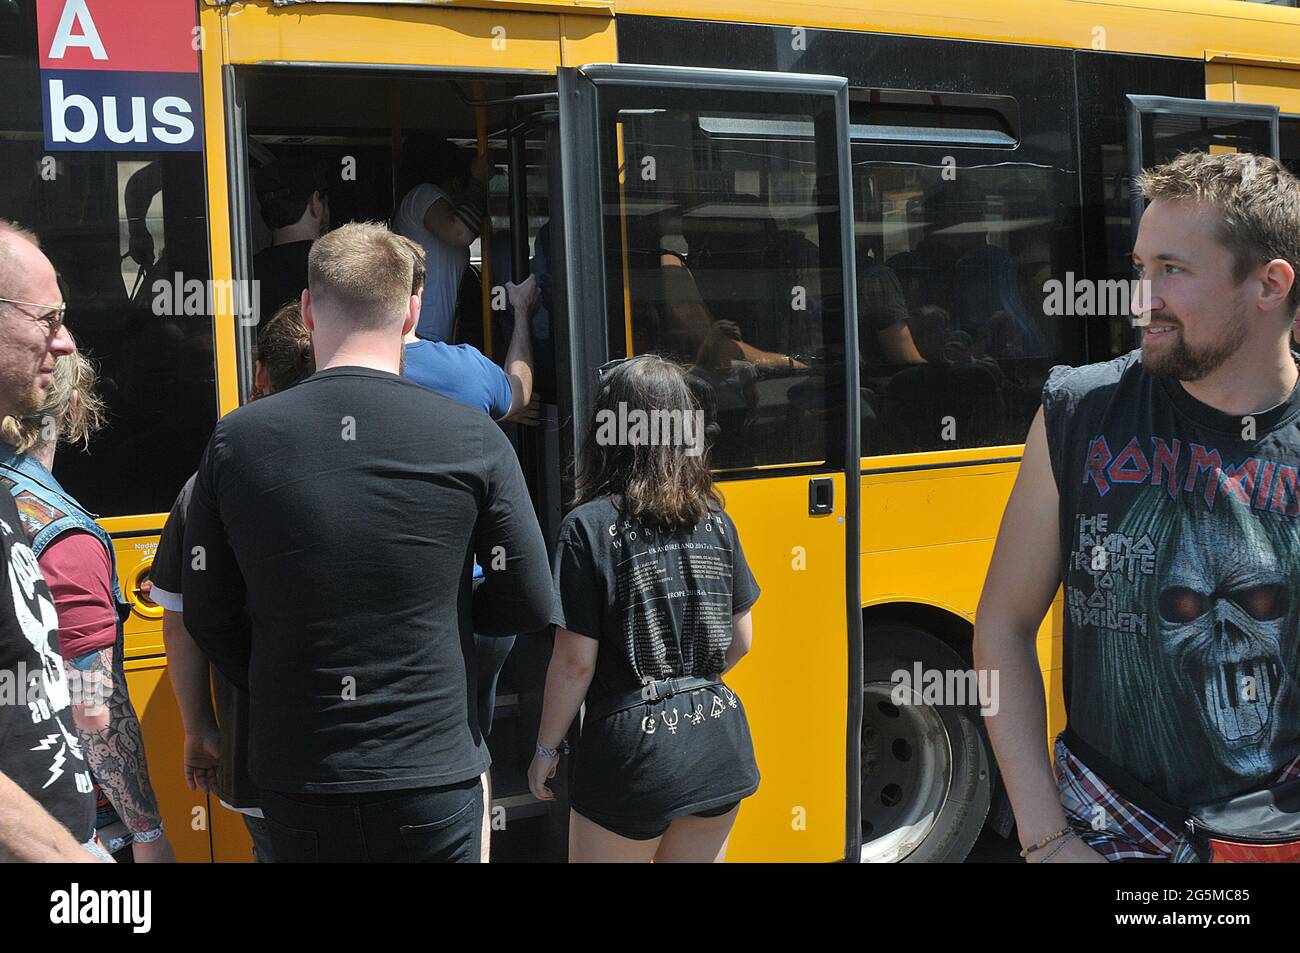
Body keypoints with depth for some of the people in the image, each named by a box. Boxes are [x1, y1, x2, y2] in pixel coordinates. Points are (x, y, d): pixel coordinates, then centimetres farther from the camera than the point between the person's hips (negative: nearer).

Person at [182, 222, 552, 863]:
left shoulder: (236, 443, -5)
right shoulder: (473, 439, -9)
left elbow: (209, 617, 1)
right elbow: (527, 605, -4)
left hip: (296, 781, 1)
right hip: (432, 776, -1)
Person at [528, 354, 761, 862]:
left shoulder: (590, 527, -13)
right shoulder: (714, 520, 2)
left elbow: (575, 661, -12)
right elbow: (740, 638, 9)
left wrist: (546, 749, 0)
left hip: (633, 750, -5)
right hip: (719, 748, 5)